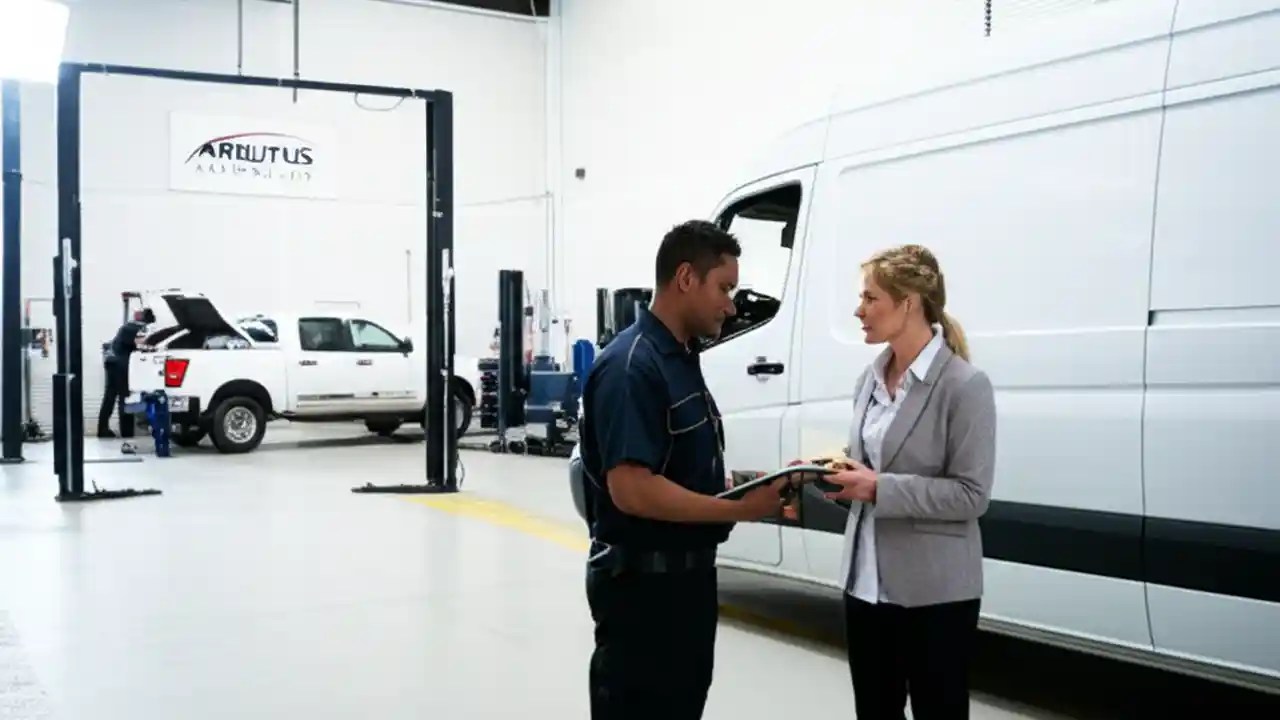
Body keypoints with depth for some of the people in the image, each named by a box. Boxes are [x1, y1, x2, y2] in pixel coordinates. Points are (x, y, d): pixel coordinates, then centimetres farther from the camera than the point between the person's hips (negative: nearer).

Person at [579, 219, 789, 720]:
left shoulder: (683, 359, 11)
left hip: (687, 574, 10)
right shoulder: (631, 366, -19)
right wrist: (740, 510, -23)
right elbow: (632, 490, -27)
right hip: (640, 584, -10)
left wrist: (752, 489, 1)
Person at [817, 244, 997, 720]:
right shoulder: (872, 378, 8)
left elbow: (971, 494, -17)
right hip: (867, 581, 7)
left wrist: (880, 488, -22)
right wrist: (832, 471, -4)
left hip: (935, 591, -7)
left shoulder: (964, 385, -14)